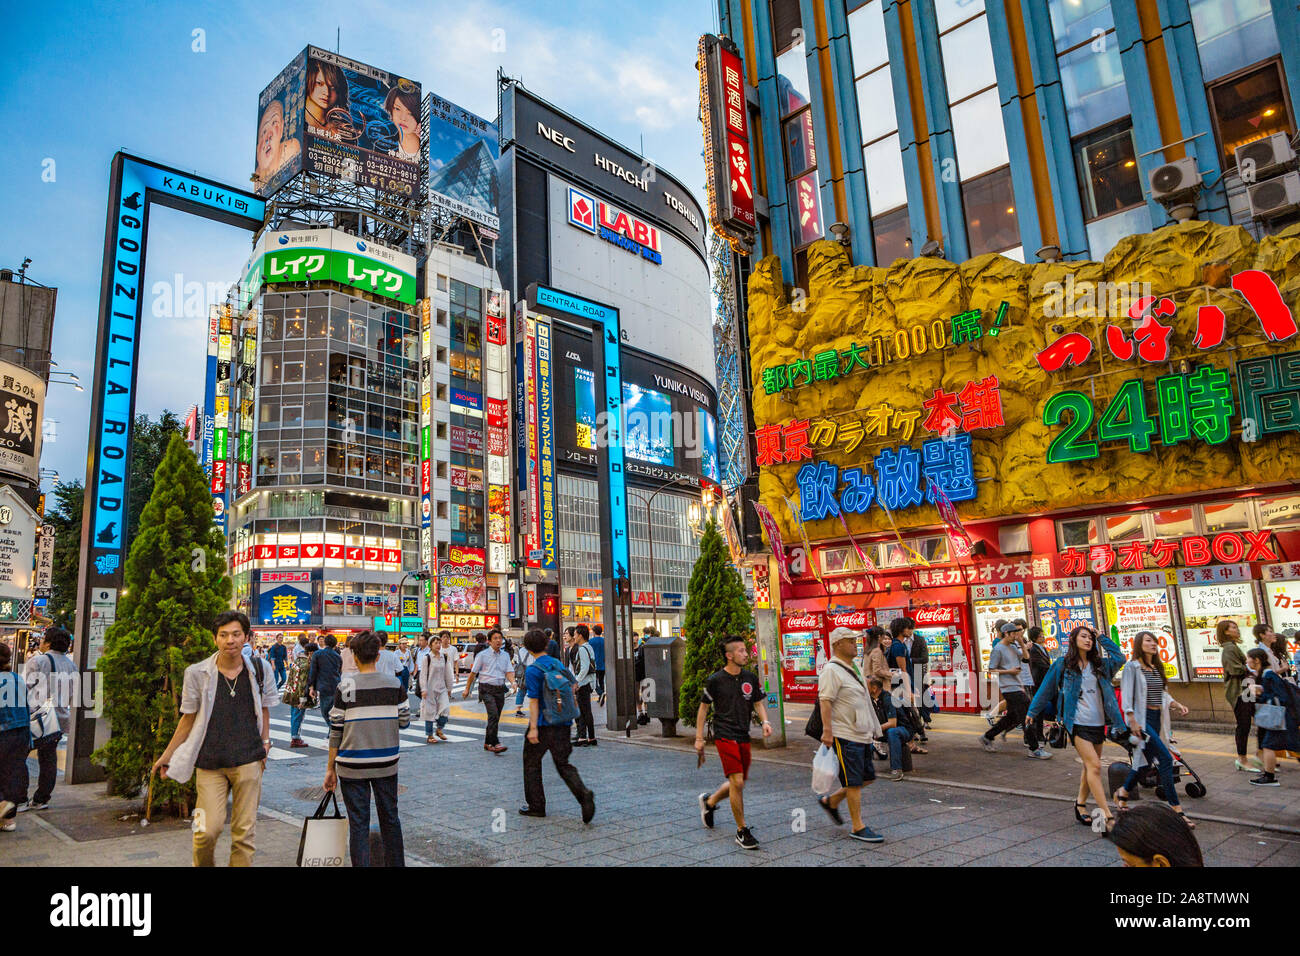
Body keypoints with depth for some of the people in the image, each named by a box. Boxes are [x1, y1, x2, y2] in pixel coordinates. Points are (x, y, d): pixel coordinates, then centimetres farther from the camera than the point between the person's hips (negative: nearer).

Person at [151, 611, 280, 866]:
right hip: (209, 763, -1)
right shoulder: (197, 673, -2)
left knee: (244, 831, 4)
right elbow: (188, 718, 9)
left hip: (248, 760, 1)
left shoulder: (260, 670, 2)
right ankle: (203, 865, 23)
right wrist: (167, 755, 12)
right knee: (207, 830, -6)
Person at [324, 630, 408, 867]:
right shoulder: (395, 684, -4)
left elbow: (336, 729, -5)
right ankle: (395, 863, 26)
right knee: (390, 819, 17)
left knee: (358, 823, 8)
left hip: (353, 766, -2)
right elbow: (404, 721, 0)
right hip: (386, 764, 2)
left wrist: (330, 768, 3)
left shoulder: (346, 686, -9)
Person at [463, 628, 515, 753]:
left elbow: (509, 671, 4)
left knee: (495, 718, 10)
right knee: (493, 715, -18)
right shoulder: (482, 655, -2)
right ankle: (495, 744, -19)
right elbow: (473, 672, 4)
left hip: (500, 689, 5)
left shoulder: (505, 655, 11)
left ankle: (487, 743, 24)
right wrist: (467, 689, 6)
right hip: (486, 689, -5)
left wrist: (513, 682, -16)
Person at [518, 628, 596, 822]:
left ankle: (536, 806, 19)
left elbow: (534, 701, -16)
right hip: (563, 723, 6)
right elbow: (572, 687, 14)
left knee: (531, 763, 13)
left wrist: (533, 728, -16)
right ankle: (583, 794, -13)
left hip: (543, 724, -6)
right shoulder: (558, 664, 8)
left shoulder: (533, 670, -12)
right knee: (563, 764, 10)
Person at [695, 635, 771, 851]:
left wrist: (765, 722, -5)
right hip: (724, 735, -6)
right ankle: (742, 831, 1)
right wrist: (699, 738, 2)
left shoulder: (750, 678, 6)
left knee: (738, 784, 13)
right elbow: (703, 707, 2)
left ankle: (709, 801, 40)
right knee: (737, 782, -13)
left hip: (743, 736, 6)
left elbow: (758, 703, 15)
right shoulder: (715, 680, -7)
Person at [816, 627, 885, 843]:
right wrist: (827, 731, -26)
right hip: (845, 735, -9)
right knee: (854, 782, -2)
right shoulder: (831, 670, -14)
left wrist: (872, 729, 26)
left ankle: (831, 801, 28)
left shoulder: (853, 667, 16)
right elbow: (825, 701, -20)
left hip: (862, 734, 9)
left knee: (867, 777, 14)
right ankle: (858, 827, 9)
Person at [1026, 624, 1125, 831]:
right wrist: (1032, 711, 11)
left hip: (1098, 722, 6)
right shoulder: (1062, 664, 0)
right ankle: (1107, 816, -16)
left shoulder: (1099, 665, 13)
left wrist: (1101, 639, 8)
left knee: (1090, 767, 12)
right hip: (1077, 723, -6)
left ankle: (1080, 804, 30)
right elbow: (1046, 689, 6)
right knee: (1094, 765, -14)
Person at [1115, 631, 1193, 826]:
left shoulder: (1157, 668, 14)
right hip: (1141, 719, -8)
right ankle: (1175, 808, -9)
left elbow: (1163, 693, 20)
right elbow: (1127, 695, -12)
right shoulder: (1132, 667, -9)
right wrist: (1132, 721, -18)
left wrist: (1177, 704, 2)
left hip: (1156, 718, 8)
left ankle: (1122, 793, 30)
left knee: (1145, 759, 13)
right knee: (1165, 758, -14)